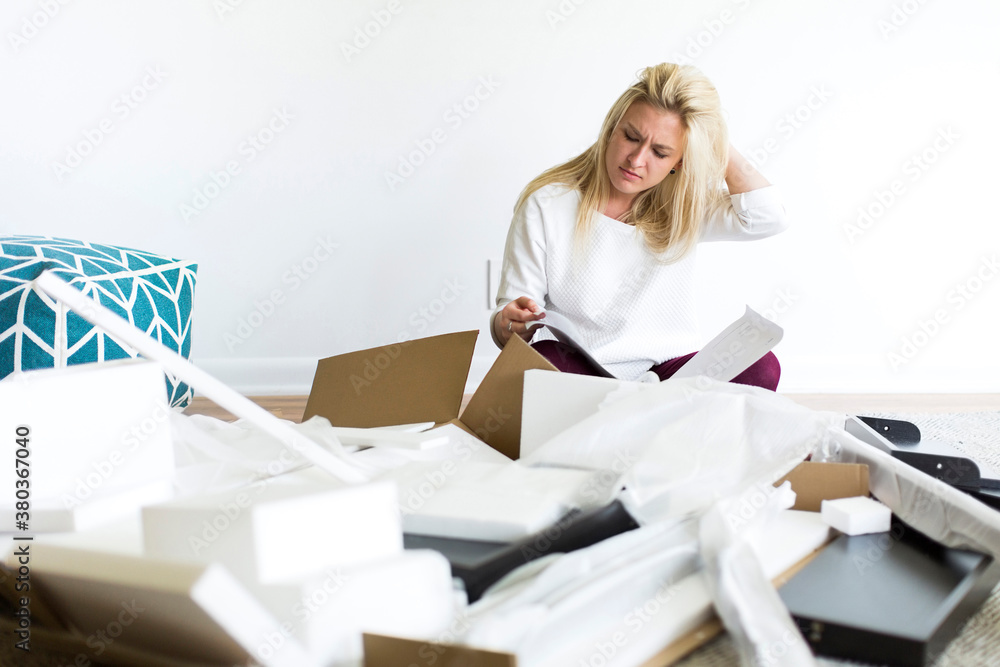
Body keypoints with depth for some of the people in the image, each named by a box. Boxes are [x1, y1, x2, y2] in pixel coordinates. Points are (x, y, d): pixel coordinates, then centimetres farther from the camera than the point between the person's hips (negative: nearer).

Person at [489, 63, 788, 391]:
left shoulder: (683, 206, 6)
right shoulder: (545, 205, -2)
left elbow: (766, 217, -10)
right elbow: (506, 318, -2)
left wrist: (714, 138, -3)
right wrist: (508, 323, -27)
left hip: (669, 375, 3)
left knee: (760, 367, -25)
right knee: (544, 360, -37)